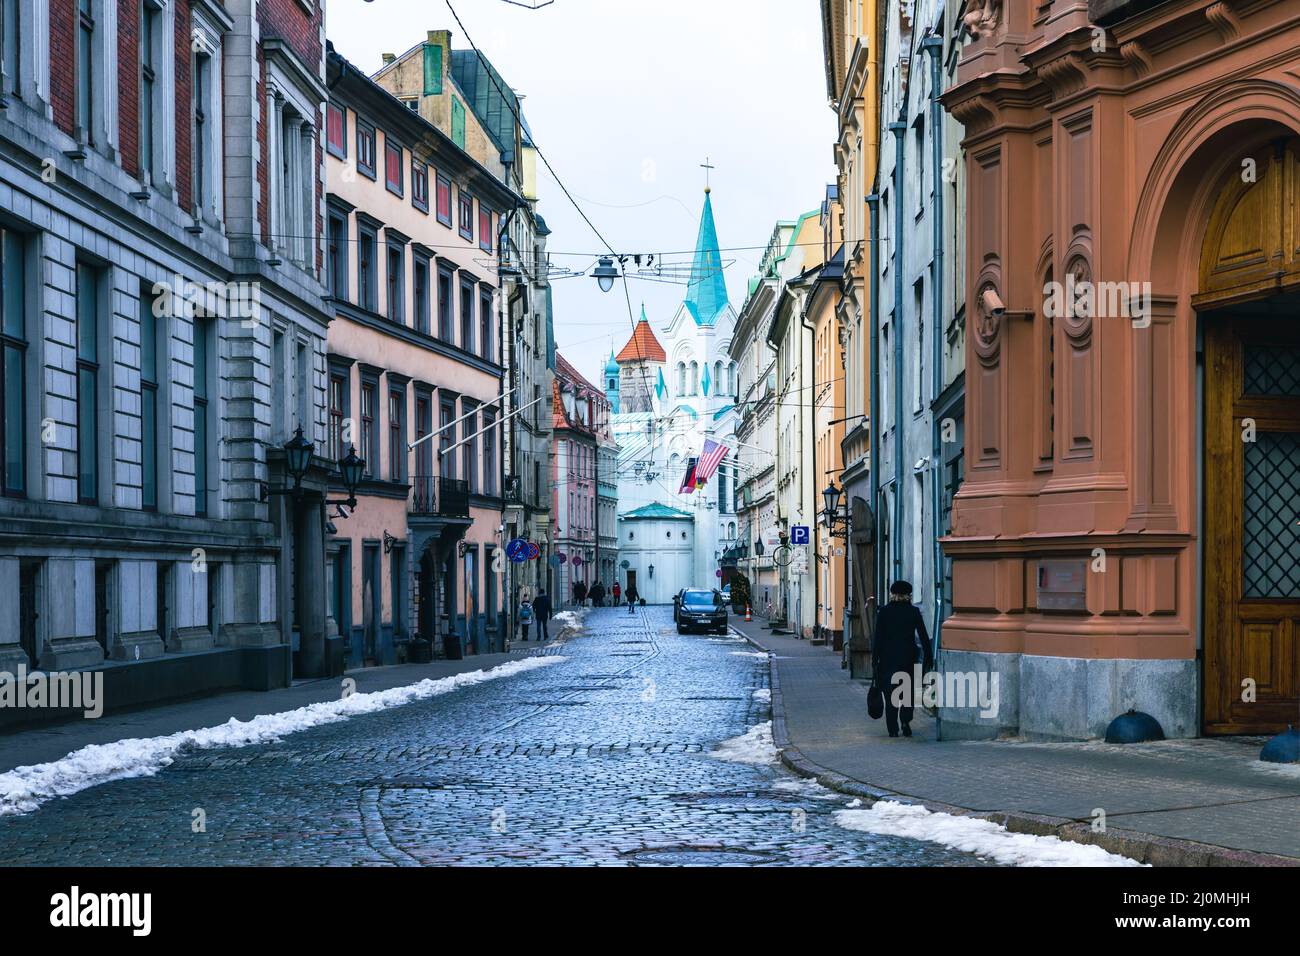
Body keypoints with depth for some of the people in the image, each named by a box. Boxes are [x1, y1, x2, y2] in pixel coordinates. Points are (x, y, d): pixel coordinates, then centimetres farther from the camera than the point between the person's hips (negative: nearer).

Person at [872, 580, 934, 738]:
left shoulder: (883, 612, -3)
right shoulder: (914, 611, -2)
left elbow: (878, 637, -4)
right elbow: (923, 636, -1)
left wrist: (875, 658, 1)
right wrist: (929, 658, 4)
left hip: (888, 657, 0)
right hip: (909, 657, 0)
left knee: (890, 693, 6)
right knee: (909, 690, 13)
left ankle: (893, 729, 4)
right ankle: (906, 721, -6)